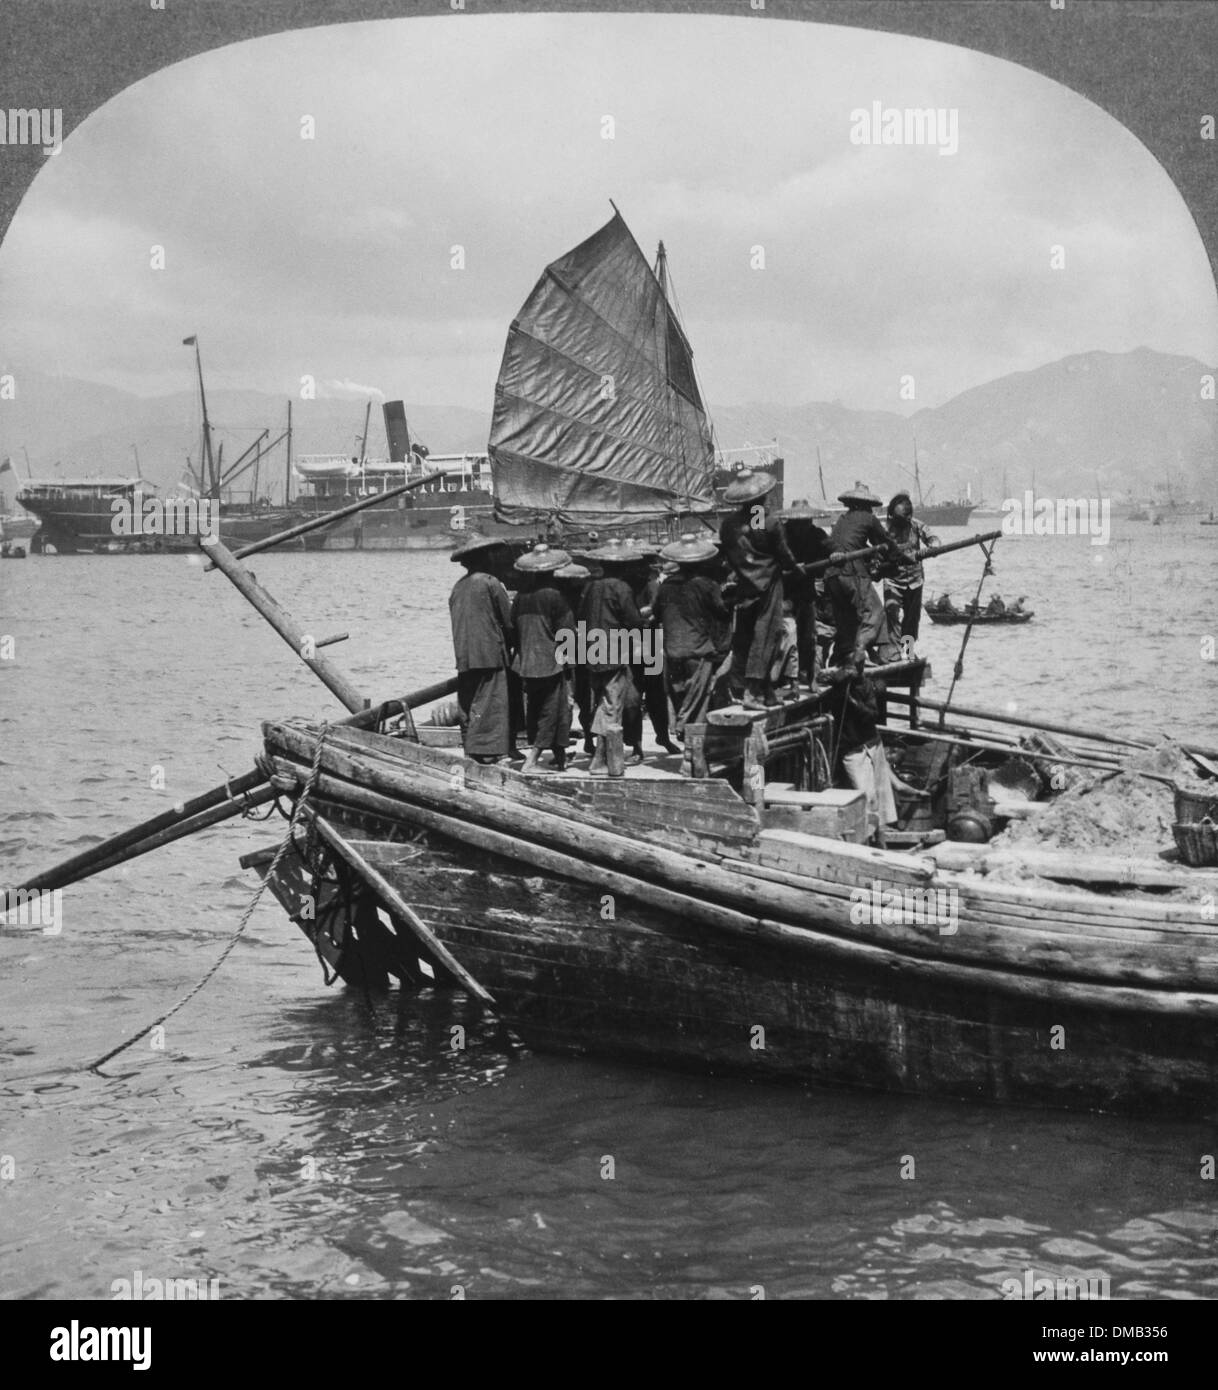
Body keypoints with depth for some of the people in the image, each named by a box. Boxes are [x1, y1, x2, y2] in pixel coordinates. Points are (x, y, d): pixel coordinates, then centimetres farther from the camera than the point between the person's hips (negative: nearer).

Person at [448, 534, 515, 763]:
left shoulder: (457, 587, 12)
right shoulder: (490, 583, -7)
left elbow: (457, 622, 16)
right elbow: (509, 621, -4)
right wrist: (508, 646, 13)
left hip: (463, 658, 7)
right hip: (490, 654, -7)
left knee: (469, 706, 9)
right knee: (492, 703, -7)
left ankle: (471, 751, 9)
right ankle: (491, 752, -11)